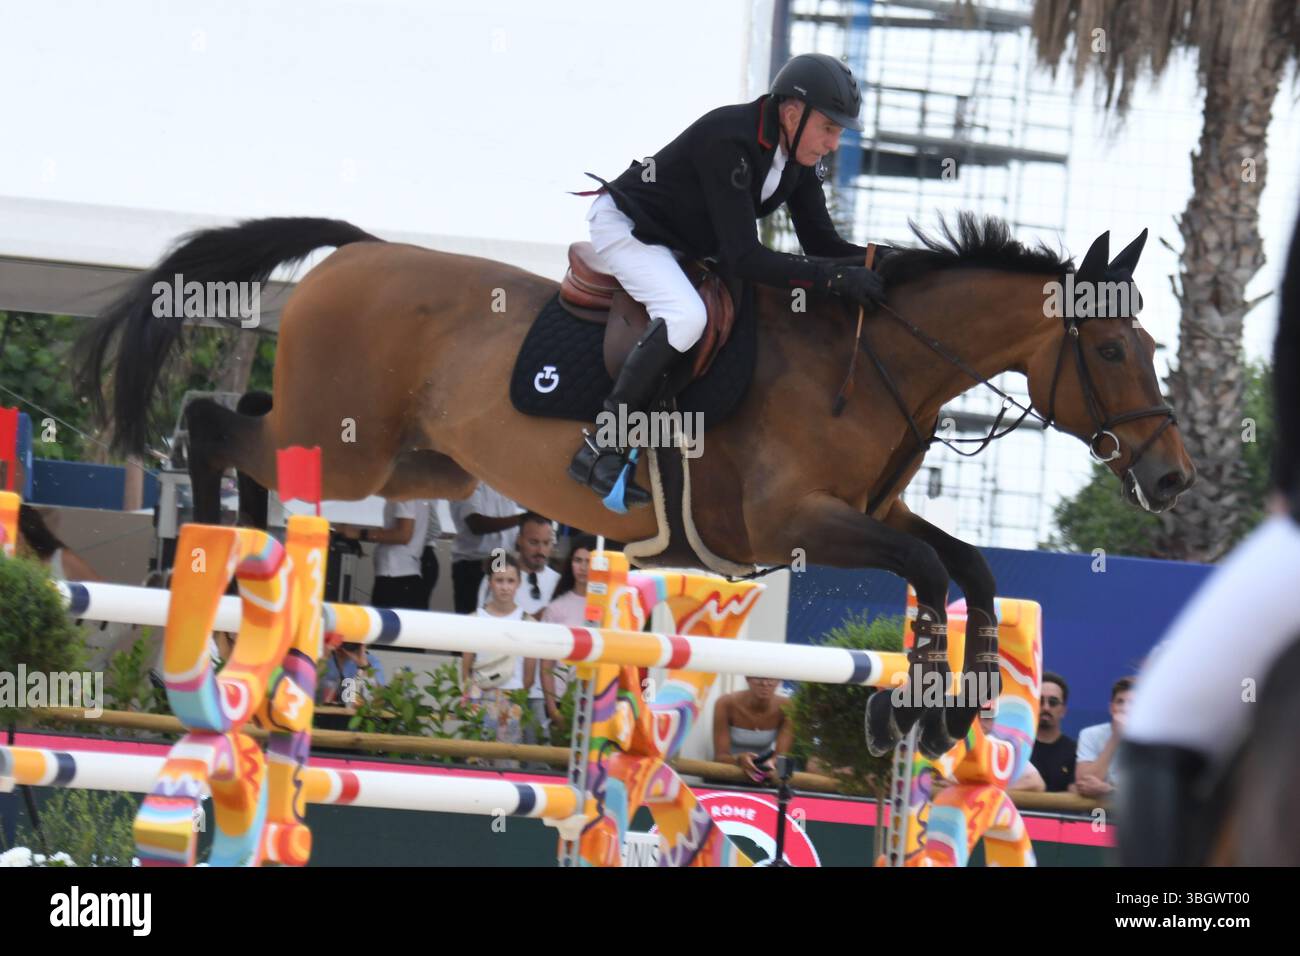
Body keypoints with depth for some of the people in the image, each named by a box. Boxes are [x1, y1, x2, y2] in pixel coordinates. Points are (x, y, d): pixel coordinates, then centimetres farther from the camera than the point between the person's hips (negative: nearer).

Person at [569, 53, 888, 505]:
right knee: (685, 315, -34)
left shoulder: (799, 154, -9)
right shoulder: (730, 141, -34)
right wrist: (836, 278, -44)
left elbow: (821, 243, -1)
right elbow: (742, 258, -38)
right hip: (625, 225, -10)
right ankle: (600, 450, -29)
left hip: (684, 244, 10)